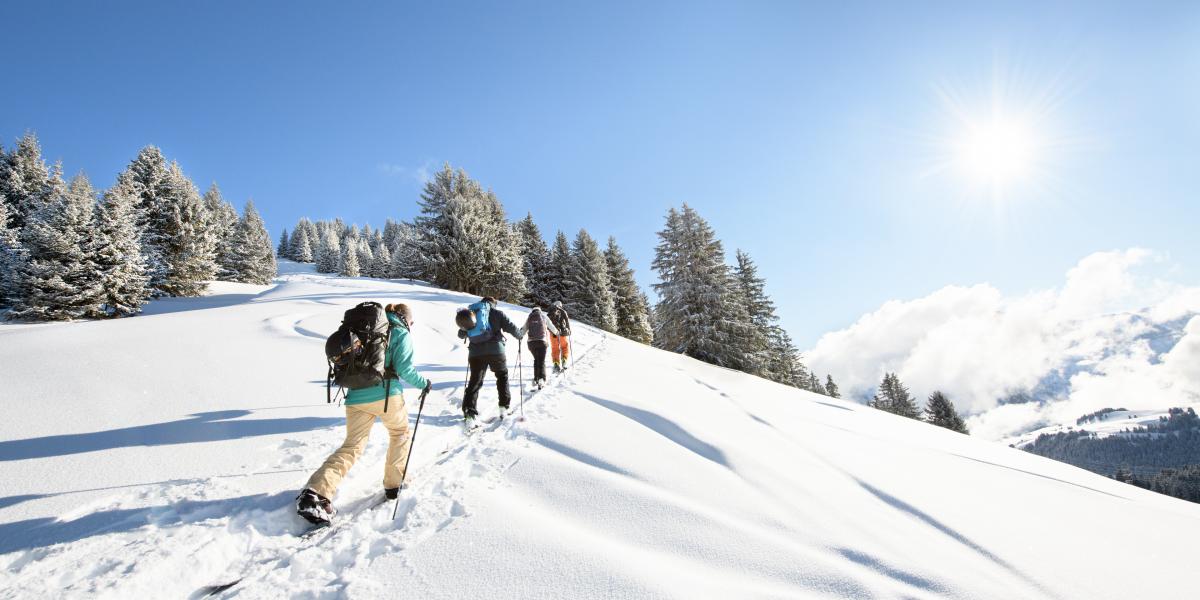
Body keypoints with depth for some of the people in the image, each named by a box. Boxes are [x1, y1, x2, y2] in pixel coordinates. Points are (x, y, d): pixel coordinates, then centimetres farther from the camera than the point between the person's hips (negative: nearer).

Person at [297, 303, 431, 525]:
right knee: (400, 432, 22)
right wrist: (423, 383, 6)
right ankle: (394, 484, 23)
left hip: (357, 396, 5)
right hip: (387, 395, -5)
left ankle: (315, 493, -14)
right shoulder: (402, 334, 2)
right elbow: (404, 369, -9)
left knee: (352, 447, 5)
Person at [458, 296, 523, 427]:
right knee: (502, 375, 20)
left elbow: (461, 334, 22)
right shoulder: (497, 313, 5)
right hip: (495, 350, -2)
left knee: (475, 381, 6)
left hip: (475, 353, 2)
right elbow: (511, 327, -2)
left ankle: (469, 413, -7)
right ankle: (504, 406, 18)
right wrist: (519, 335, 18)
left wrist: (468, 333, 45)